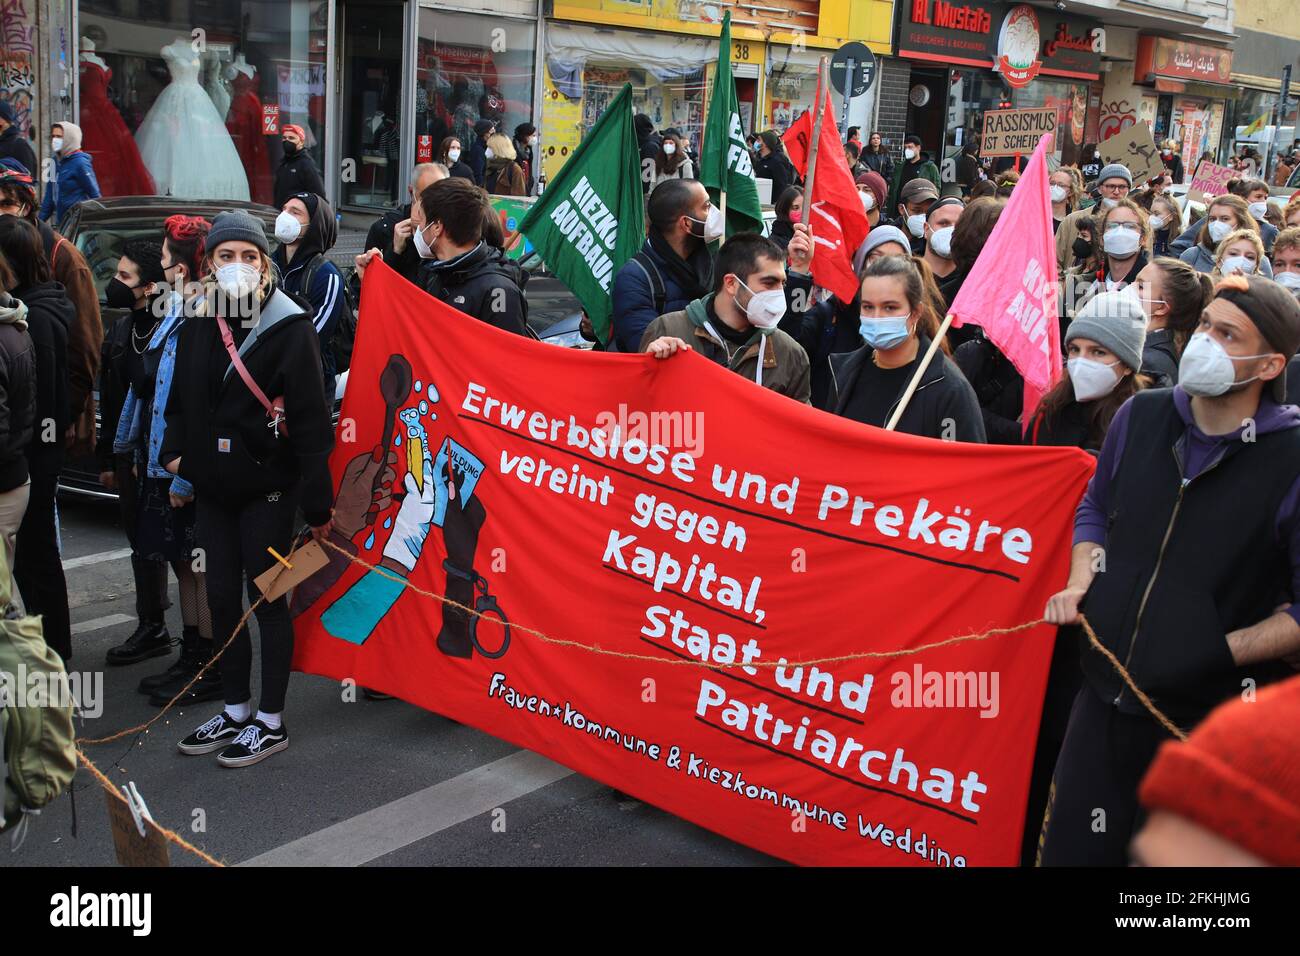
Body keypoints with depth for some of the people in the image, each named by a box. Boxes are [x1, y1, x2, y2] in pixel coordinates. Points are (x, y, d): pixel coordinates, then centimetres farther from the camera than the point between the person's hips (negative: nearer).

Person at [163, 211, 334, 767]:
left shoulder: (289, 326, -11)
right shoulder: (200, 325, 6)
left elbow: (310, 419, -14)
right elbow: (180, 401, 20)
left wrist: (317, 502, -15)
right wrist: (175, 452, 4)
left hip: (267, 487, -6)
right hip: (213, 486, 6)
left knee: (267, 597, 2)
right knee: (221, 597, 12)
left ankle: (271, 722, 14)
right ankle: (235, 712, 27)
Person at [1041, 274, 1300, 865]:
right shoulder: (1142, 416, 0)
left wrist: (1220, 652, -16)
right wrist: (1079, 585, 3)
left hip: (1208, 721, -4)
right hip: (1105, 699, 4)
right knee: (1071, 850, 12)